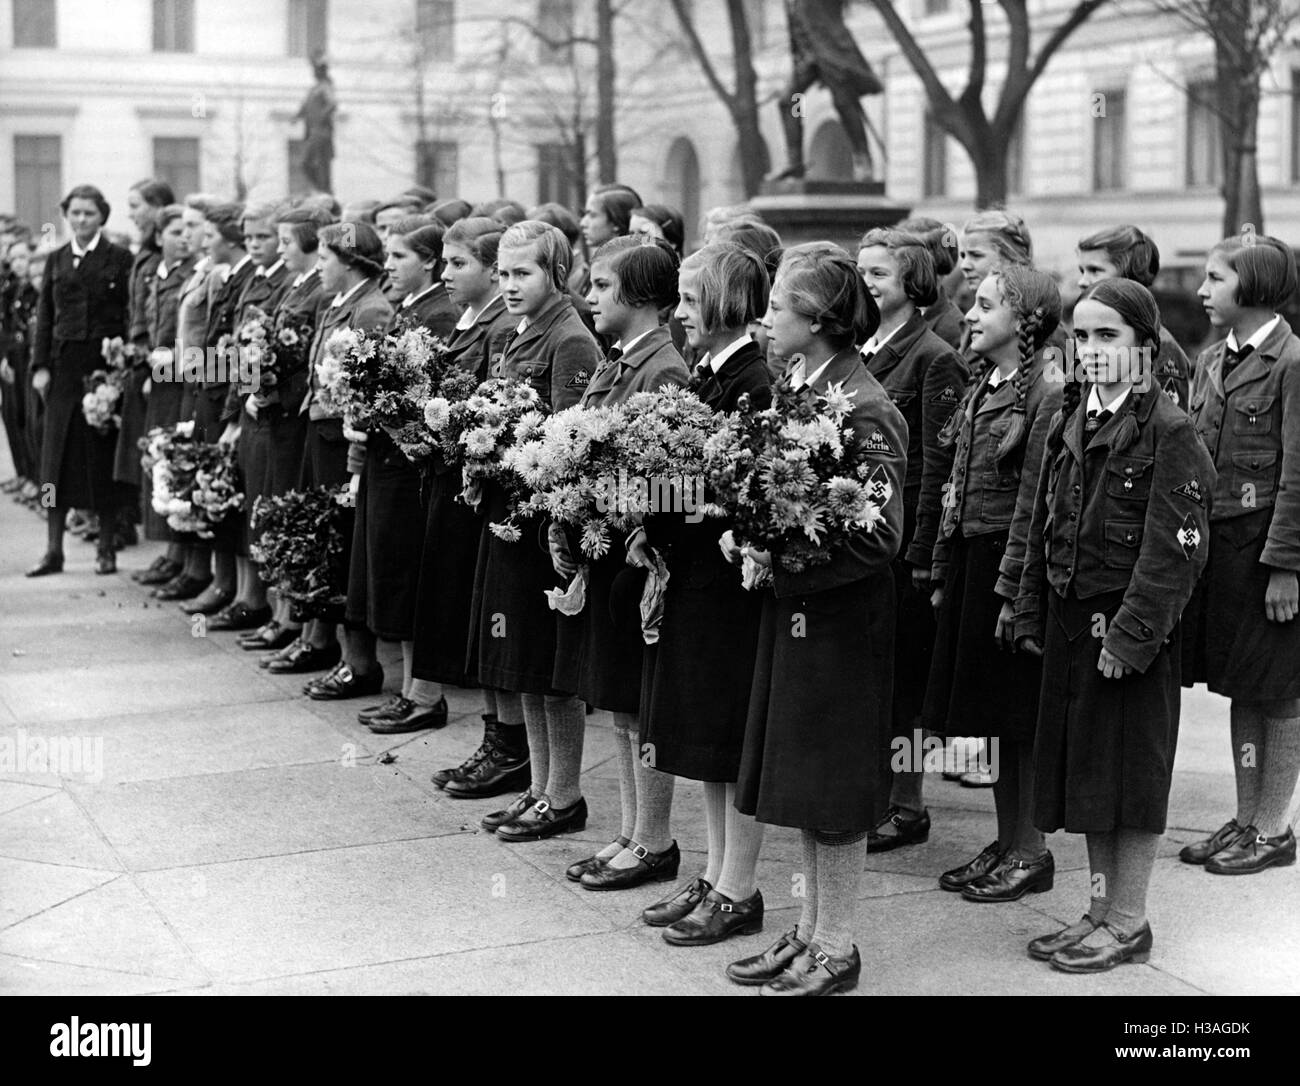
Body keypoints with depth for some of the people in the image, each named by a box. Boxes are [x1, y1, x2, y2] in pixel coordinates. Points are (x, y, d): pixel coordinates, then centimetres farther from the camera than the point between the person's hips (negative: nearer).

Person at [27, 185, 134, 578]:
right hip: (64, 365, 3)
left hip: (104, 364, -3)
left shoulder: (119, 259, 1)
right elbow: (45, 316, 11)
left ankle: (106, 548, 11)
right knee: (58, 454, 3)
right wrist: (40, 365, 1)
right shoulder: (57, 261, 12)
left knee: (103, 455, 2)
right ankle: (54, 550, 7)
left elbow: (131, 315, -3)